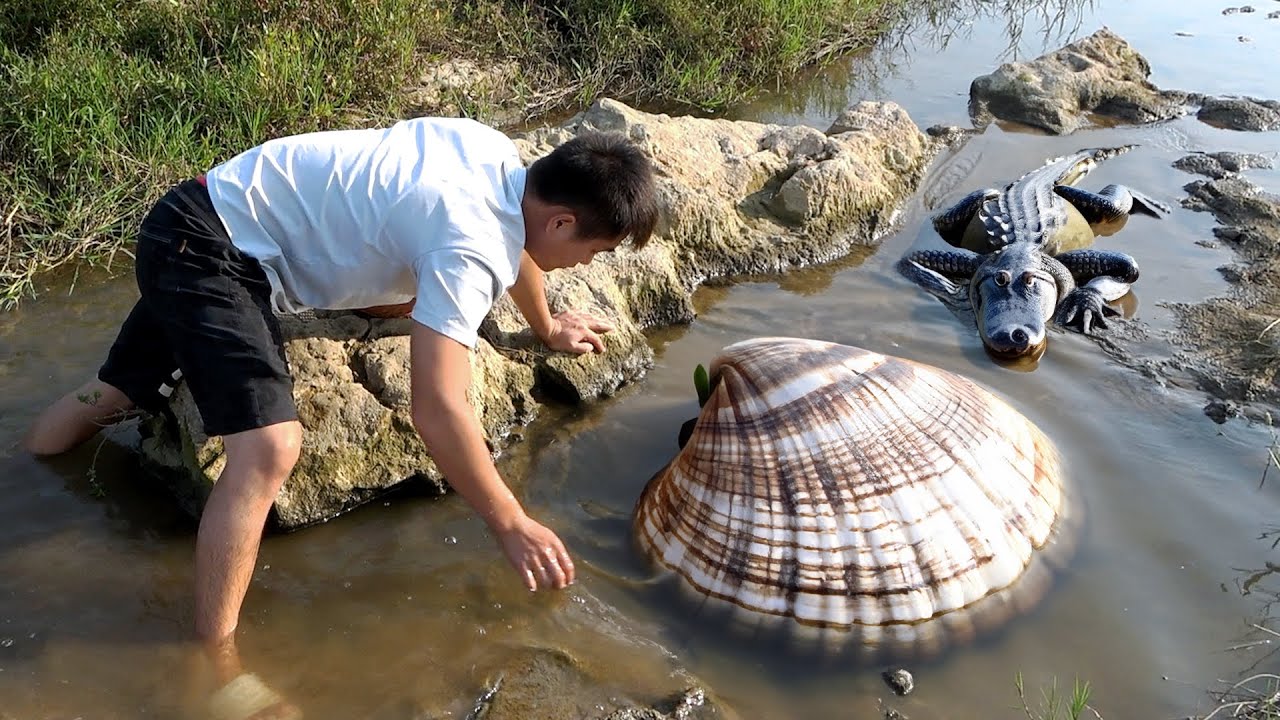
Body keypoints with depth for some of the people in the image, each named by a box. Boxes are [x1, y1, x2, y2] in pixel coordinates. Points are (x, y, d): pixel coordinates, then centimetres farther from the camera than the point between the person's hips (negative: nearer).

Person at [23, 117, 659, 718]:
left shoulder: (501, 160, -2)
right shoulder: (468, 252, -28)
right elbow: (436, 410, -33)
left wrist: (547, 328, 37)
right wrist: (512, 526, -23)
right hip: (208, 250, -10)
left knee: (114, 391, 20)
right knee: (269, 449, -24)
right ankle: (216, 663, -17)